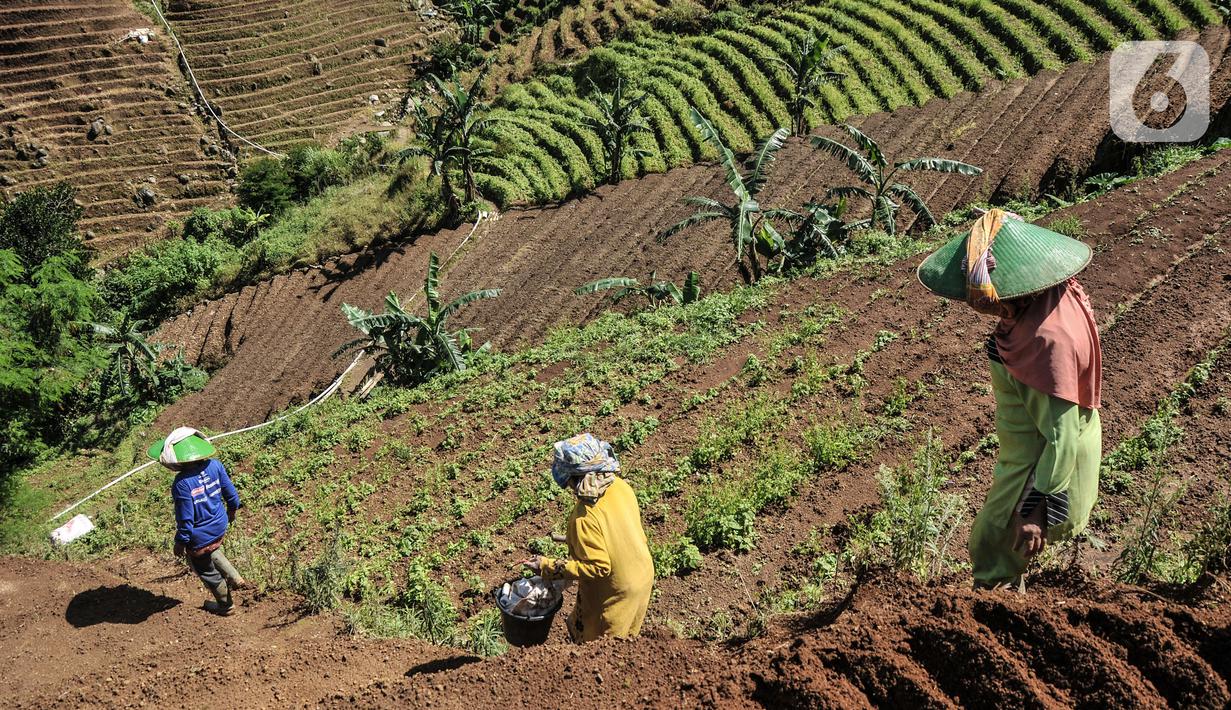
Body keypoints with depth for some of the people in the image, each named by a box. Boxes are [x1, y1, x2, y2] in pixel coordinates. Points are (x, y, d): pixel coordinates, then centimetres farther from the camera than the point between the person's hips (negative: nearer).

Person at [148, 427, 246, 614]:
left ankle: (225, 604, 41)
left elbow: (185, 518, -22)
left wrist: (181, 542, -6)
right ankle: (235, 578, 34)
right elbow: (230, 491, 0)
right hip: (220, 527, 5)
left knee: (207, 571, 21)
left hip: (199, 539, -5)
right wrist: (232, 509, 19)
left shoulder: (182, 484, -31)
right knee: (212, 552, 37)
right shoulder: (214, 465, -15)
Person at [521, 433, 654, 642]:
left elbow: (598, 567, -29)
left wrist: (547, 567, -24)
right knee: (625, 636, 31)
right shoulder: (620, 486, -13)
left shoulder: (585, 517, -35)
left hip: (614, 592, -7)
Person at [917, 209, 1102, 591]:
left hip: (1044, 467, -9)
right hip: (1029, 452, 9)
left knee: (992, 545, 9)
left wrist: (1037, 509, -25)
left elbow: (1063, 437, -31)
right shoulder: (1047, 297, -10)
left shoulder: (1050, 339, -37)